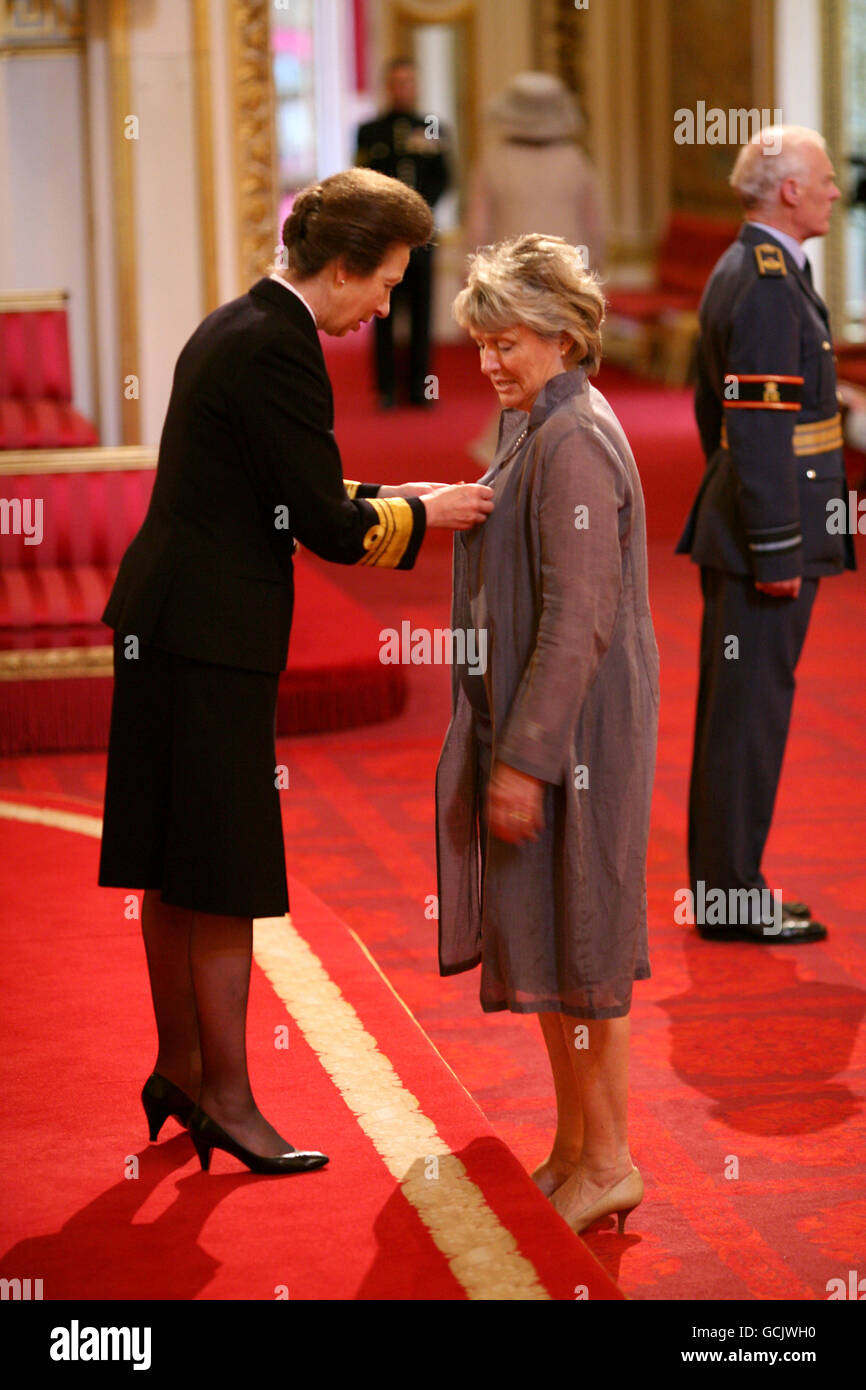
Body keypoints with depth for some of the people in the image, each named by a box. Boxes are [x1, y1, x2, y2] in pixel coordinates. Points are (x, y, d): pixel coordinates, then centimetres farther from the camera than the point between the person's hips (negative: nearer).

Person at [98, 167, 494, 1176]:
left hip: (168, 626, 10)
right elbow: (329, 528, -17)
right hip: (212, 637, -10)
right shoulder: (278, 348, -17)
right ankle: (225, 1095, 7)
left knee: (176, 871, 16)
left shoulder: (235, 328, 13)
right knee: (224, 875, -1)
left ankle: (179, 1068, 26)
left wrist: (383, 500, 15)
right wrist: (422, 513, -1)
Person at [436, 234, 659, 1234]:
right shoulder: (538, 430, 12)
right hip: (533, 721, 10)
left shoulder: (573, 444, -19)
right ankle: (573, 1149, 23)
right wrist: (509, 746, 21)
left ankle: (607, 1162, 9)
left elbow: (579, 619, -23)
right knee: (543, 936, 14)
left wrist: (524, 757, -23)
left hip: (572, 728, -10)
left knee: (571, 938, -1)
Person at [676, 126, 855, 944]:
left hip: (733, 529, 10)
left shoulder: (736, 272, 14)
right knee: (751, 711, -4)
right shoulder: (770, 286, -18)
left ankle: (718, 884, 22)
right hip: (769, 534, -10)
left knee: (729, 707, 14)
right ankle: (733, 898, 2)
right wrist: (777, 551, -21)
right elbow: (760, 425, -22)